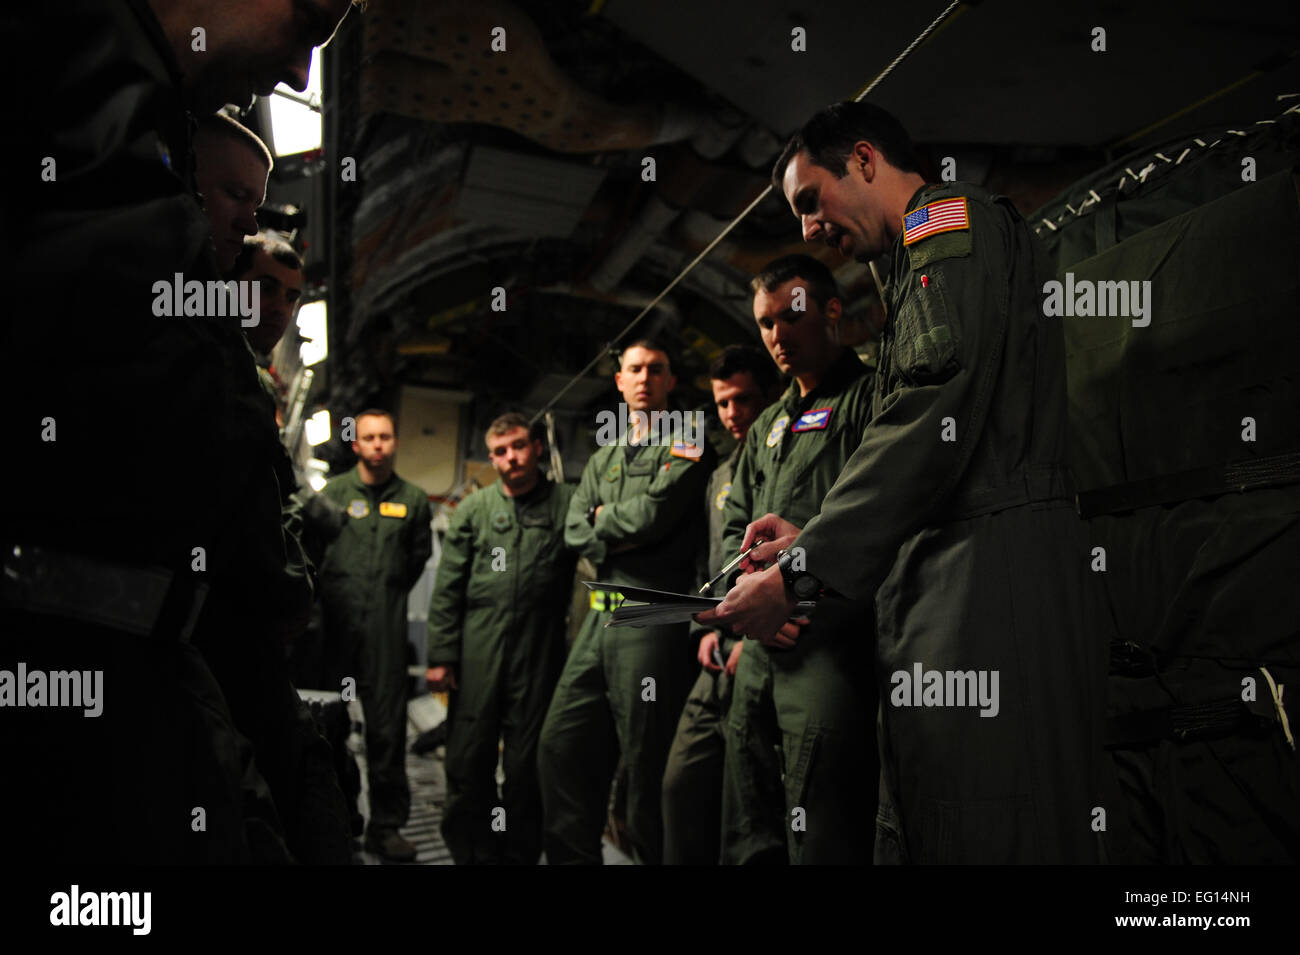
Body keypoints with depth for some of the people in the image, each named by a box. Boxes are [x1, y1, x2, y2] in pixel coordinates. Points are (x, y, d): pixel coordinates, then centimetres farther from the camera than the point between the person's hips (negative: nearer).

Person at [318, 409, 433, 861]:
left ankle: (386, 824, 4)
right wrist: (330, 595, 5)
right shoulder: (334, 491, 7)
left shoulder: (413, 499, 11)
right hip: (335, 616, 0)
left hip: (385, 622, 0)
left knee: (387, 723, -2)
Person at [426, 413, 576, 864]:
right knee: (468, 759, 4)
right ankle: (472, 852, 19)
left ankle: (520, 853, 19)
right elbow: (447, 588, 8)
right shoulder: (473, 510, 10)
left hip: (539, 655, -1)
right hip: (478, 653, 2)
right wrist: (440, 655, 1)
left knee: (526, 763, 5)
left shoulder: (568, 503, 5)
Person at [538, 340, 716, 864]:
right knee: (561, 743, 7)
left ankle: (652, 853, 9)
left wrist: (604, 518, 4)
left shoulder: (685, 442, 1)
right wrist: (622, 536, -6)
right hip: (602, 612, 7)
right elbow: (575, 530, 12)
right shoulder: (603, 458, 23)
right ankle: (571, 855, 17)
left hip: (654, 618, -7)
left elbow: (656, 512, -13)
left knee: (647, 760, -3)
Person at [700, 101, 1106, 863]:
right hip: (944, 579, 10)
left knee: (981, 835, -9)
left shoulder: (950, 217, 0)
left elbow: (935, 414, -16)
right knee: (921, 832, 8)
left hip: (986, 575, -10)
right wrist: (816, 539, 16)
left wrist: (801, 572, -14)